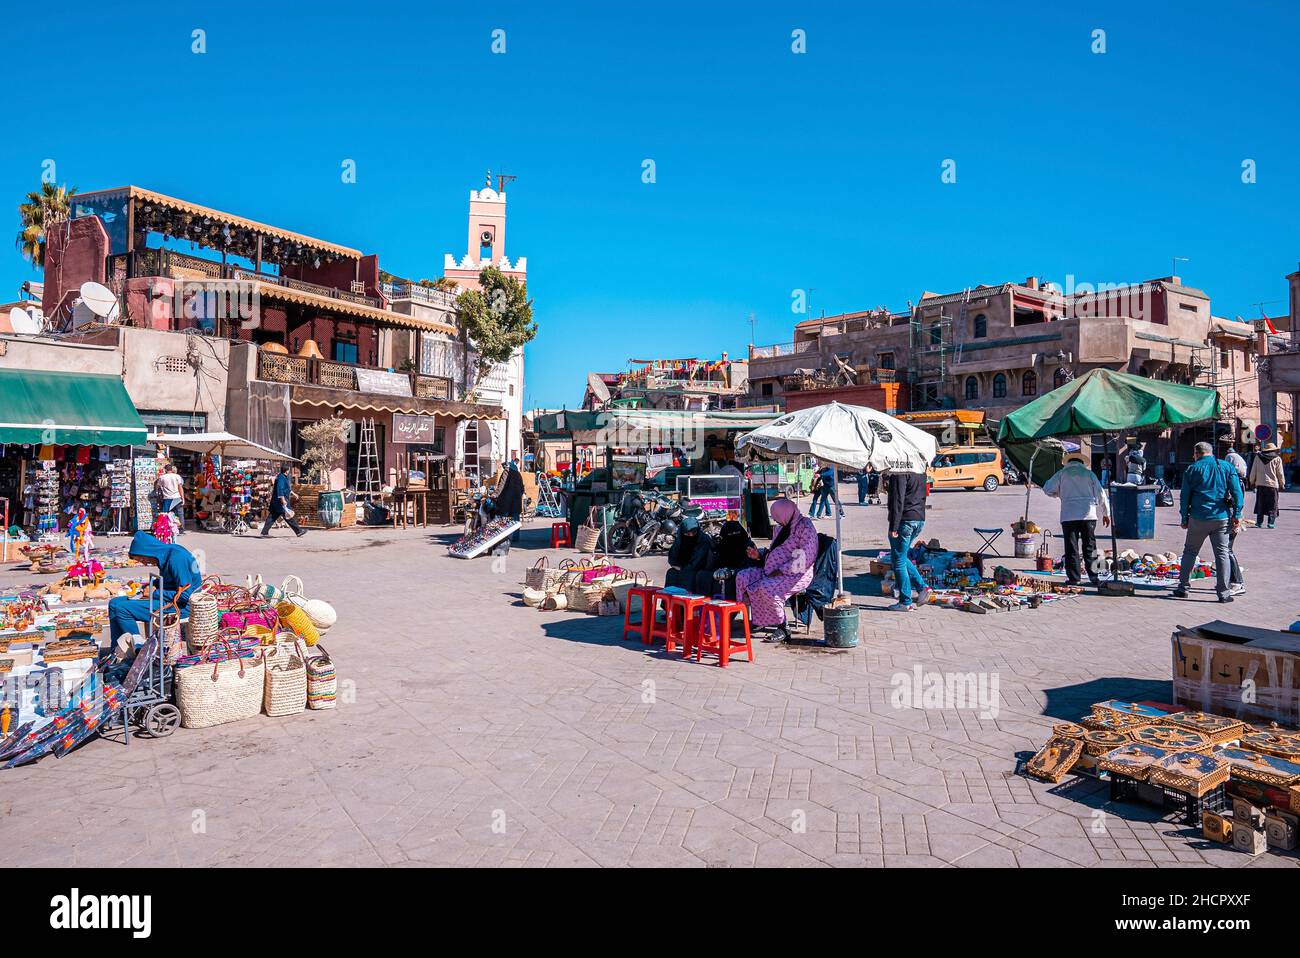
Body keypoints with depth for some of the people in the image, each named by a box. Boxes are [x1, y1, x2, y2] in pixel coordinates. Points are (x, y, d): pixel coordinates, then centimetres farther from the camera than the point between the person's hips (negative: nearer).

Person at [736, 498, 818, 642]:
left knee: (766, 587, -34)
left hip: (796, 575, -10)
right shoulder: (785, 528, 19)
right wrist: (760, 556, 8)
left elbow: (805, 559, -20)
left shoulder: (805, 527, -10)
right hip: (774, 571, 10)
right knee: (742, 576, -5)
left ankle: (782, 630, -21)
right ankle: (754, 619, -6)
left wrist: (781, 571, -22)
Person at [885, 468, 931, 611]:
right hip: (920, 519, 9)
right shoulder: (920, 474, 13)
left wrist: (893, 527, -19)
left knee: (899, 561, 1)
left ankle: (906, 602, 4)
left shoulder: (899, 474, -15)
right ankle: (922, 587, 13)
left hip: (905, 520, -9)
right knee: (902, 558, 23)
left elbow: (898, 500, -20)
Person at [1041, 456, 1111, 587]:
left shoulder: (1062, 474, 6)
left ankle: (1074, 578, -2)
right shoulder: (1089, 473, 9)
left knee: (1071, 548, 1)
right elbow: (1100, 493, 9)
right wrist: (1106, 513, 16)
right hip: (1088, 514, 1)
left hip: (1069, 515, -1)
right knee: (1090, 547, 7)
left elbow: (1047, 489, 4)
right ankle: (1093, 577, 3)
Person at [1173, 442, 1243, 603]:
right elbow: (1237, 492, 1)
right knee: (1222, 553, 4)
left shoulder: (1192, 469, 2)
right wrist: (1237, 515, 5)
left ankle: (1182, 587, 11)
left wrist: (1184, 518, 7)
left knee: (1190, 551, 11)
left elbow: (1184, 496, 1)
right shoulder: (1227, 467, 6)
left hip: (1198, 518, -1)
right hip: (1222, 518, 1)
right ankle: (1223, 592, 2)